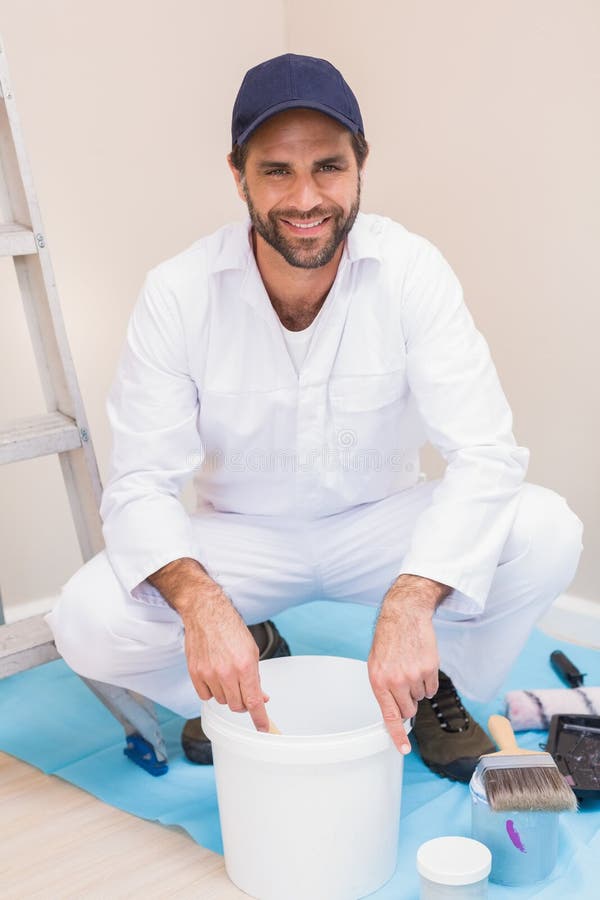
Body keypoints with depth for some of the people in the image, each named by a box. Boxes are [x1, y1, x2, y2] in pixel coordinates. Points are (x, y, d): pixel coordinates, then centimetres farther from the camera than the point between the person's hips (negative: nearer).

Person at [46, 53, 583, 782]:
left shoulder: (413, 271, -18)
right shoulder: (177, 293, -18)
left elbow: (485, 453, -25)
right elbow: (141, 483, -18)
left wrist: (410, 601, -42)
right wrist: (199, 599, -40)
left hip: (381, 525, 0)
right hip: (243, 537, 1)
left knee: (546, 533, -26)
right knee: (87, 622, -24)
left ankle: (435, 686, 4)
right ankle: (251, 658, 8)